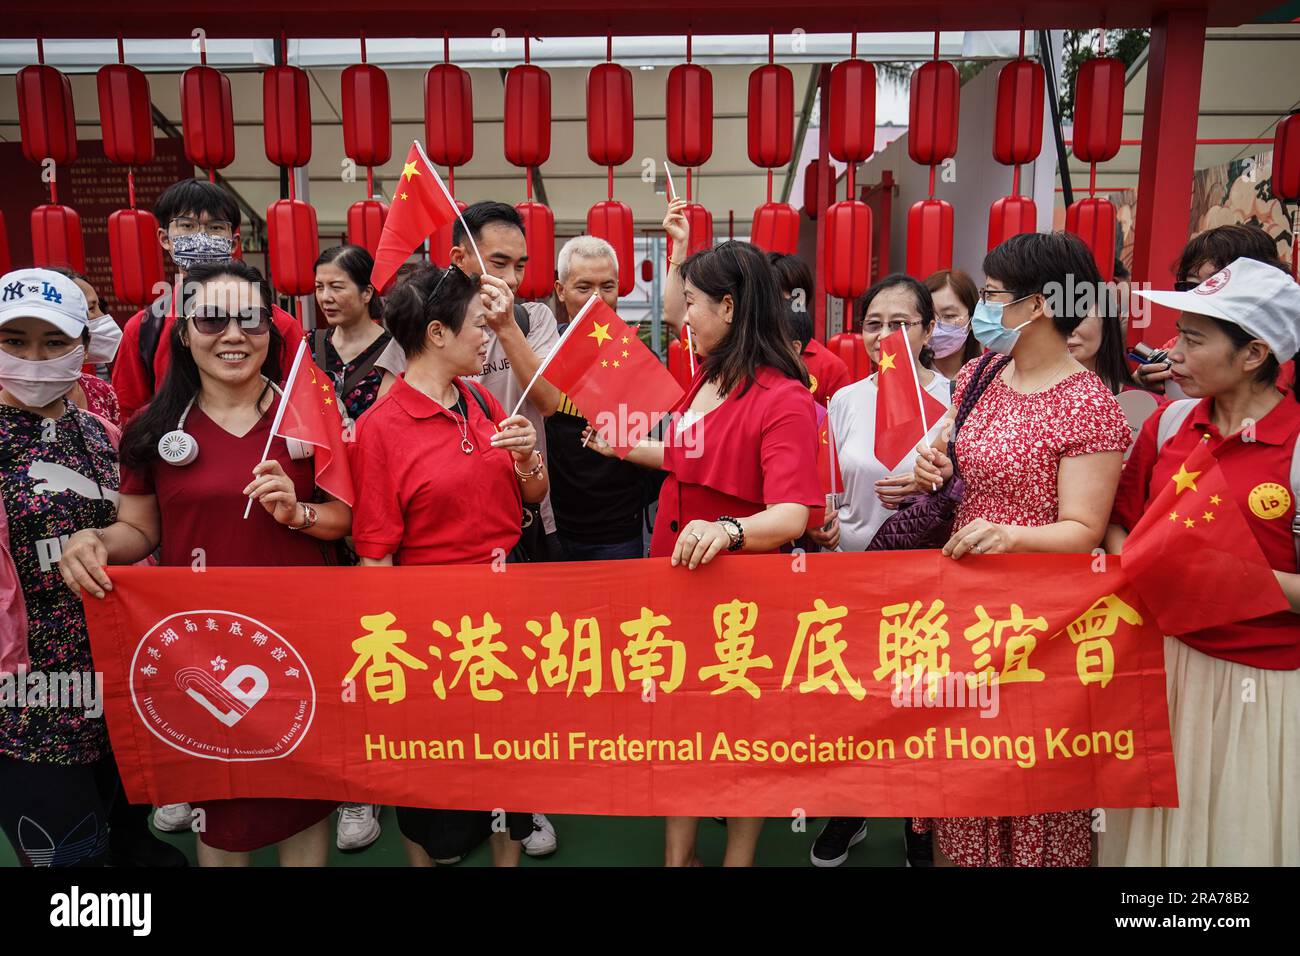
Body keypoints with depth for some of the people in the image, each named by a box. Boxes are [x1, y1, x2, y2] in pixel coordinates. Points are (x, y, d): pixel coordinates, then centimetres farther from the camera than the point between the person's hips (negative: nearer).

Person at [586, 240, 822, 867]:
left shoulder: (784, 399, -20)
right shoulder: (706, 382, 6)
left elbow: (790, 516, -31)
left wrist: (727, 529, -49)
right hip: (676, 576, 8)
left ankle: (739, 857, 33)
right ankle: (677, 854, 34)